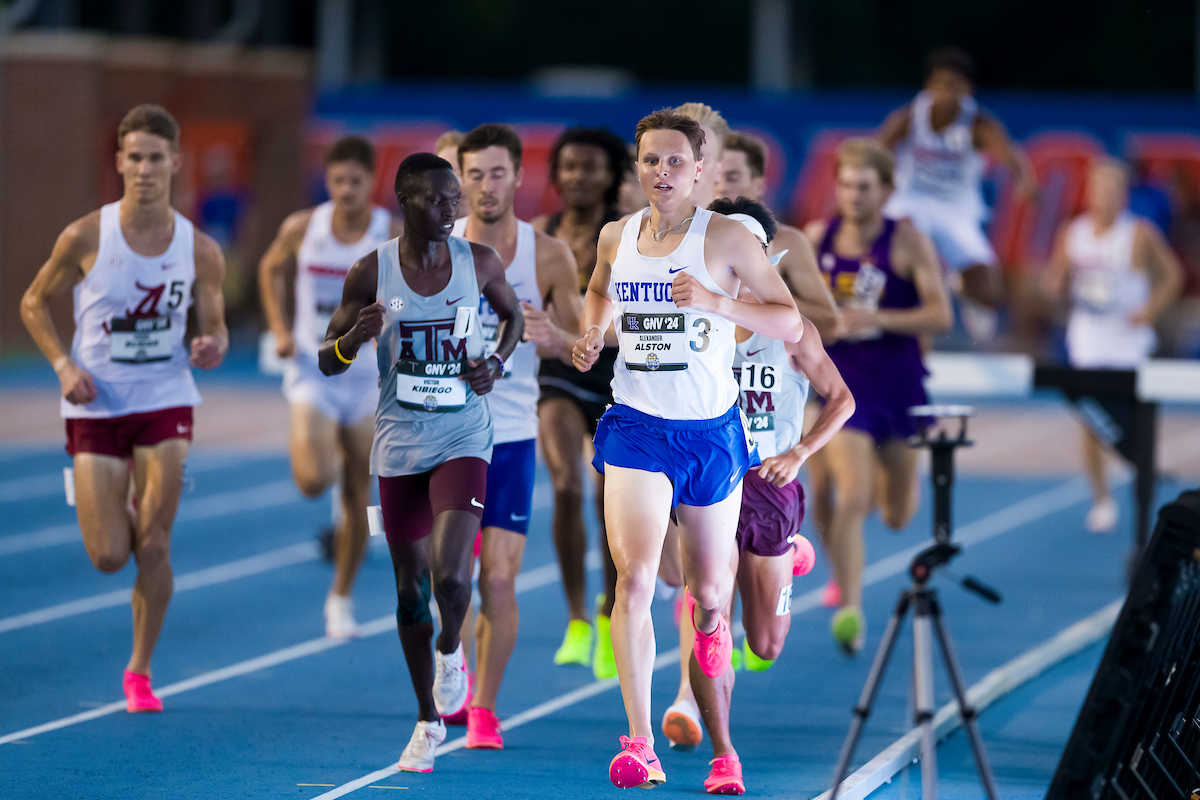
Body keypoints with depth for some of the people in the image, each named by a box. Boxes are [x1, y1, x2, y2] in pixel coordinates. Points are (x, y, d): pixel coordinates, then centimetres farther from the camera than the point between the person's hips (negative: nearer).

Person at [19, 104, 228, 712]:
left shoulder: (200, 251, -4)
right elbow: (34, 303, 3)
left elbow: (215, 328, 8)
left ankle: (140, 670, 10)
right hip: (96, 406, -1)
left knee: (152, 546, -7)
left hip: (165, 402, 1)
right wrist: (64, 365, -11)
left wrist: (212, 349, -17)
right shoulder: (85, 238, -9)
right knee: (109, 557, -3)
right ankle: (113, 514, 36)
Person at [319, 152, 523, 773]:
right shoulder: (371, 273, -6)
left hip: (463, 440, -1)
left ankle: (451, 652, 14)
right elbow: (327, 361, 0)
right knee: (411, 587, 7)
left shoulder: (479, 262, -4)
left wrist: (497, 362, -1)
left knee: (450, 575, -20)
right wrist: (354, 338, -22)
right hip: (399, 446, 1)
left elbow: (512, 313, 17)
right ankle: (429, 721, 23)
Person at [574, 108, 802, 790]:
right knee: (634, 577, -19)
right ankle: (640, 742, -23)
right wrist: (592, 335, 7)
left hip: (711, 428, -1)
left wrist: (716, 301, -24)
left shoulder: (726, 238, -7)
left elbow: (791, 324, -10)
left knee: (709, 586, 13)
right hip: (638, 425, 1)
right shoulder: (616, 238, 4)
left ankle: (713, 624, 54)